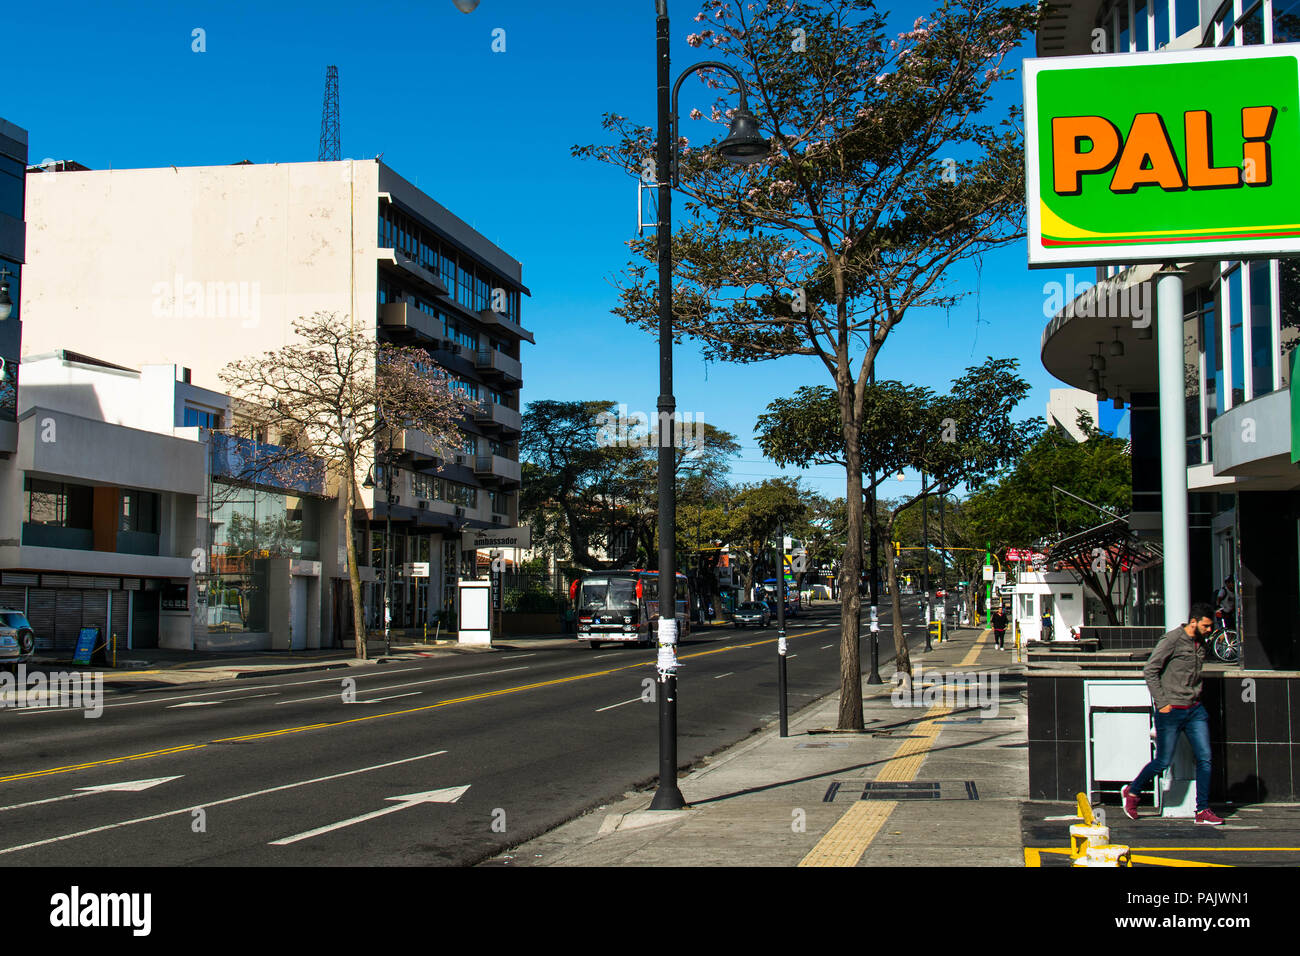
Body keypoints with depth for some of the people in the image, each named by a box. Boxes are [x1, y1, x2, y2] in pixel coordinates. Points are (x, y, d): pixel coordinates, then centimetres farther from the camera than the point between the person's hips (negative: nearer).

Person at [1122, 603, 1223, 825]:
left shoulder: (1201, 643, 11)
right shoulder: (1172, 639, -12)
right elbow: (1150, 670, -12)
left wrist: (1197, 699, 14)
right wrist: (1161, 703, -13)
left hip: (1195, 709, 7)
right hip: (1171, 711, -7)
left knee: (1205, 758, -1)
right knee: (1163, 761, 0)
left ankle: (1203, 811, 5)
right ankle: (1132, 792, 22)